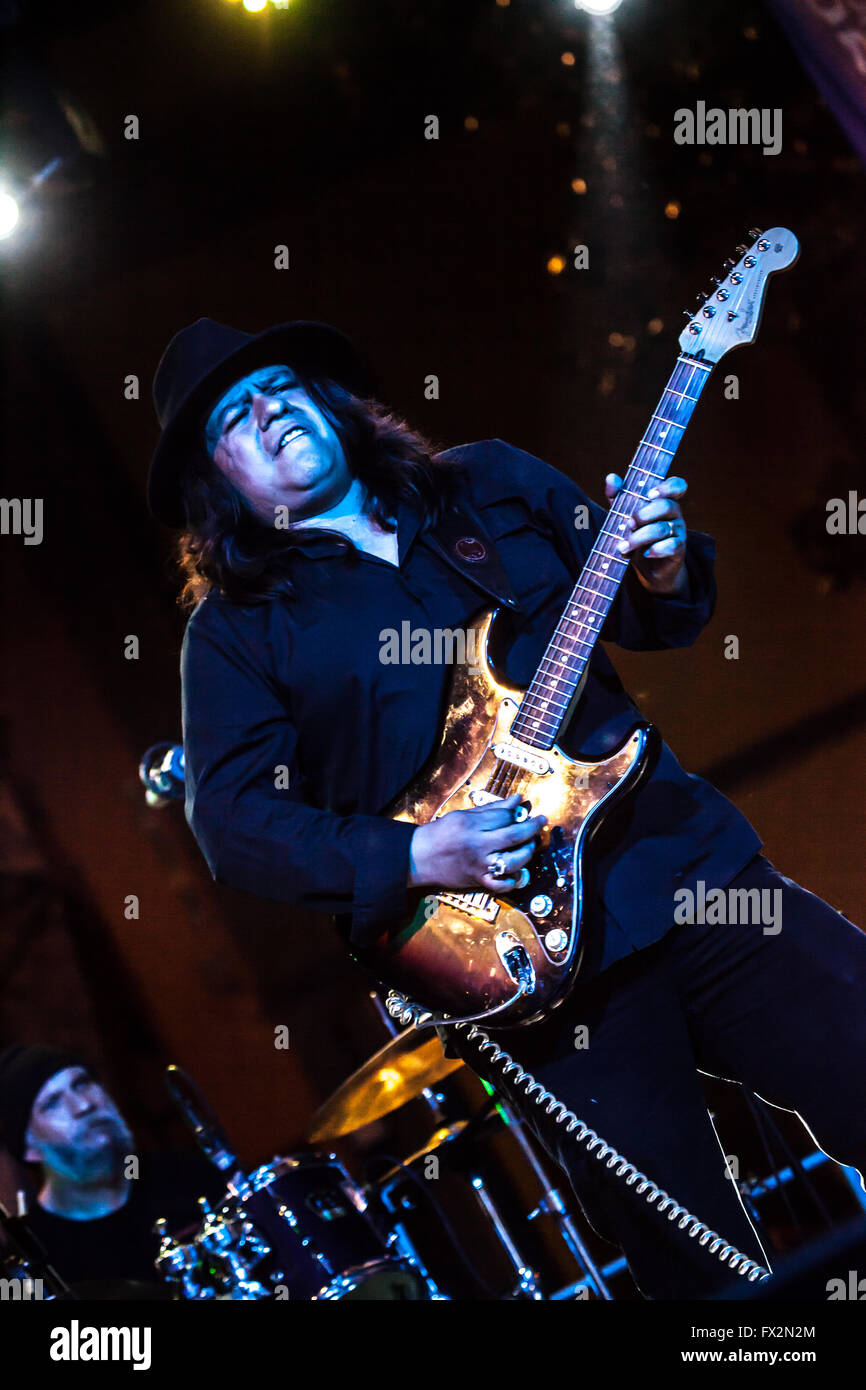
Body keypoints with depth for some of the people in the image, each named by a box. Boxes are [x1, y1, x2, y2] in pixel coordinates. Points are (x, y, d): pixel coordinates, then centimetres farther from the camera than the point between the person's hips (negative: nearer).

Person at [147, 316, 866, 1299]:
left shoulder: (493, 482, 14)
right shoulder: (236, 629, 4)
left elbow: (639, 615, 17)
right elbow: (232, 819, -5)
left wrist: (663, 571, -7)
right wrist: (414, 860, -18)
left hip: (691, 867, 4)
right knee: (705, 1269, -1)